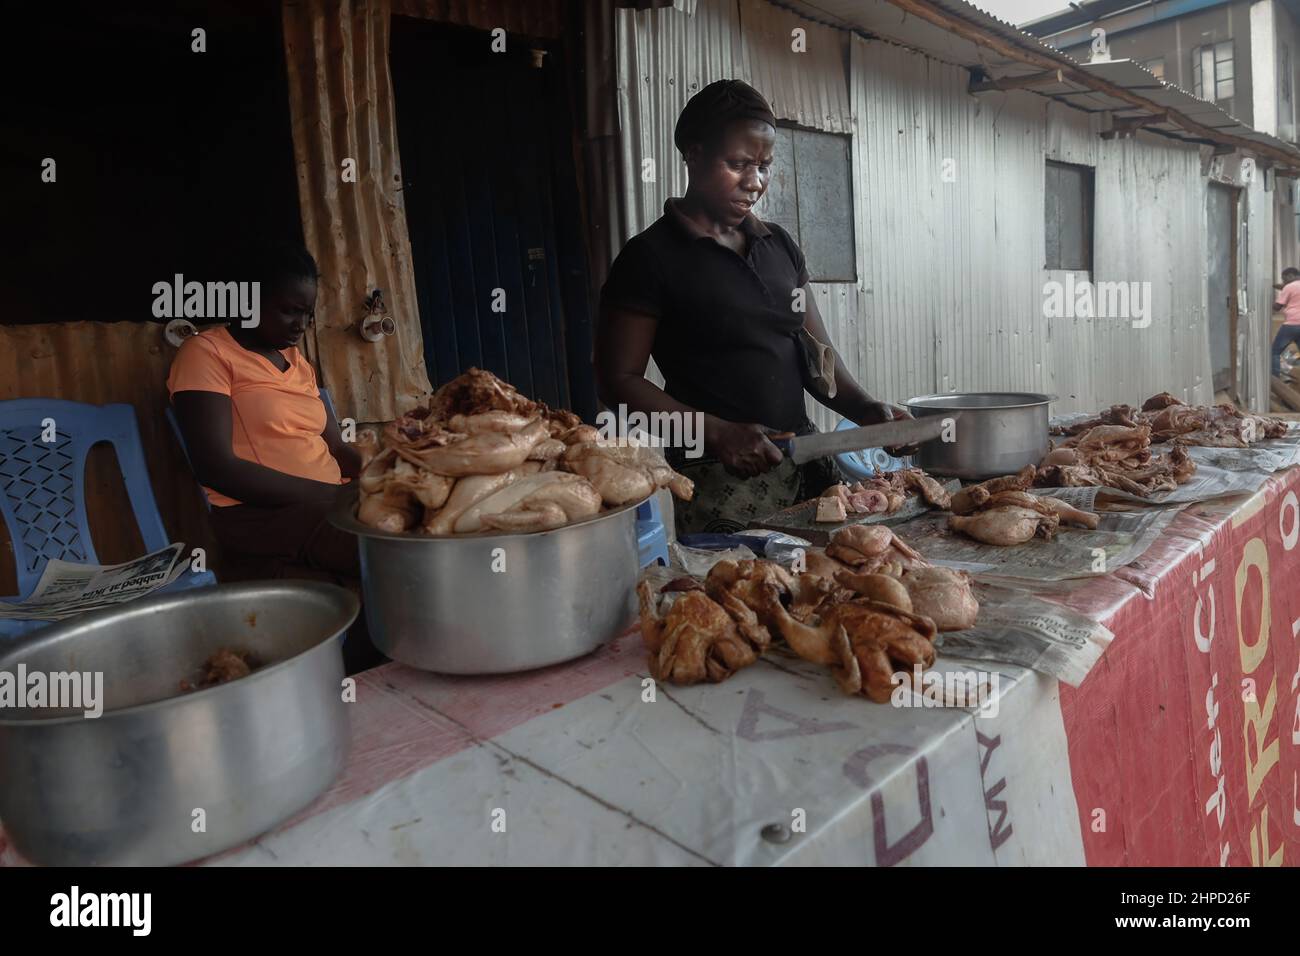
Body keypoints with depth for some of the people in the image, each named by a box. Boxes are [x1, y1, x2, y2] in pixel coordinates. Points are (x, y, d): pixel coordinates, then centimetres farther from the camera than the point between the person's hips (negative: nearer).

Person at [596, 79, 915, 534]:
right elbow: (618, 381, -10)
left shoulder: (779, 244, 13)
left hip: (805, 467, 6)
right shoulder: (651, 256, -6)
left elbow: (816, 353, 15)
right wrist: (716, 433, -21)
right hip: (720, 486, -6)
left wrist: (865, 408, -4)